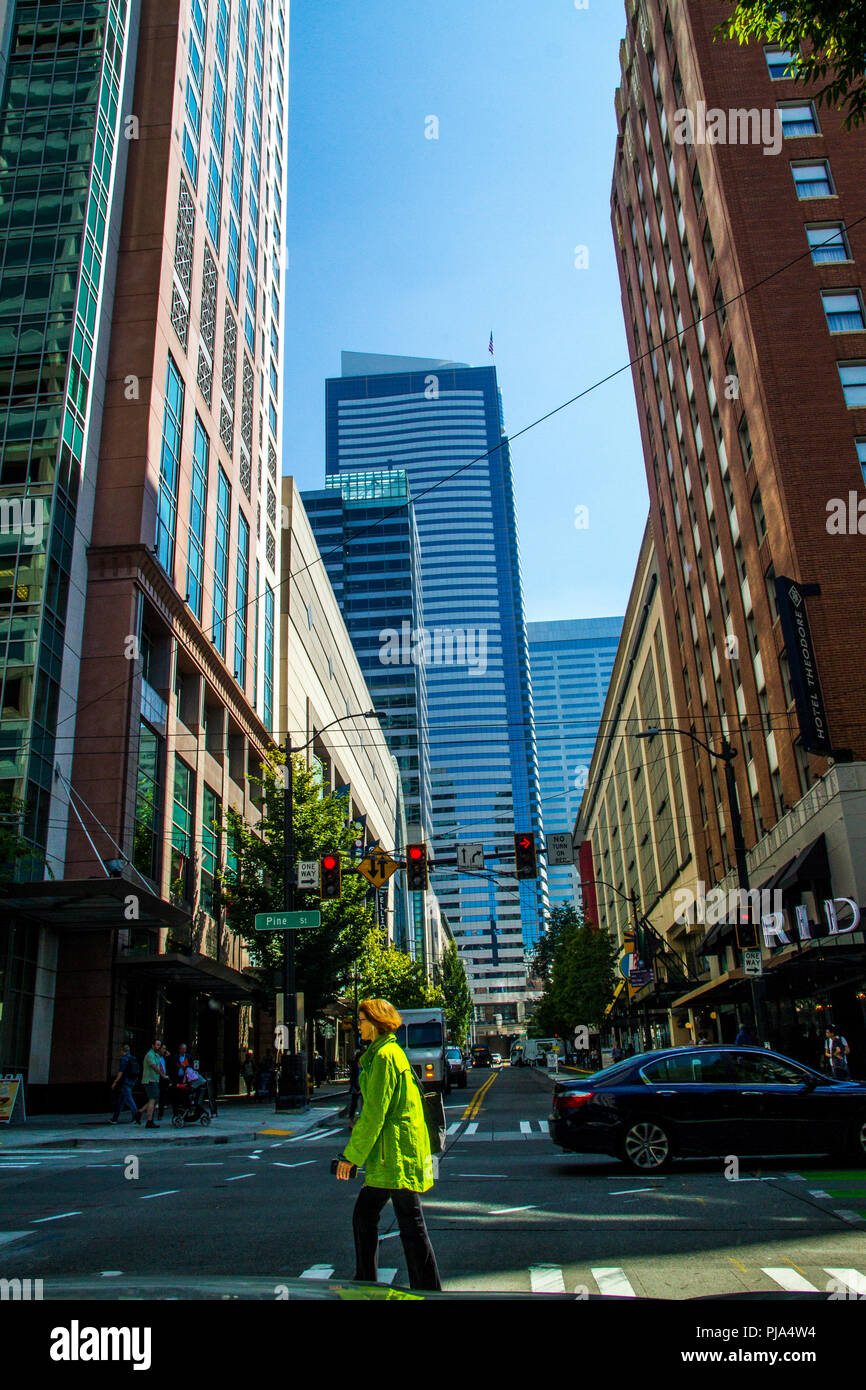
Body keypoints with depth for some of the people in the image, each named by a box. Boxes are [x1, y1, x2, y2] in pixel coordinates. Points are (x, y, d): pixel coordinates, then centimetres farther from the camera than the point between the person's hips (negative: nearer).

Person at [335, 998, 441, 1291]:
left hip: (398, 1153, -10)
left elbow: (374, 1114, -18)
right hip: (387, 1156, 10)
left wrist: (351, 1155, -13)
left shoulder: (385, 1056, -15)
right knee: (363, 1214, 14)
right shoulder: (384, 1053, 16)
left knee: (411, 1225, -2)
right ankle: (365, 1283, 23)